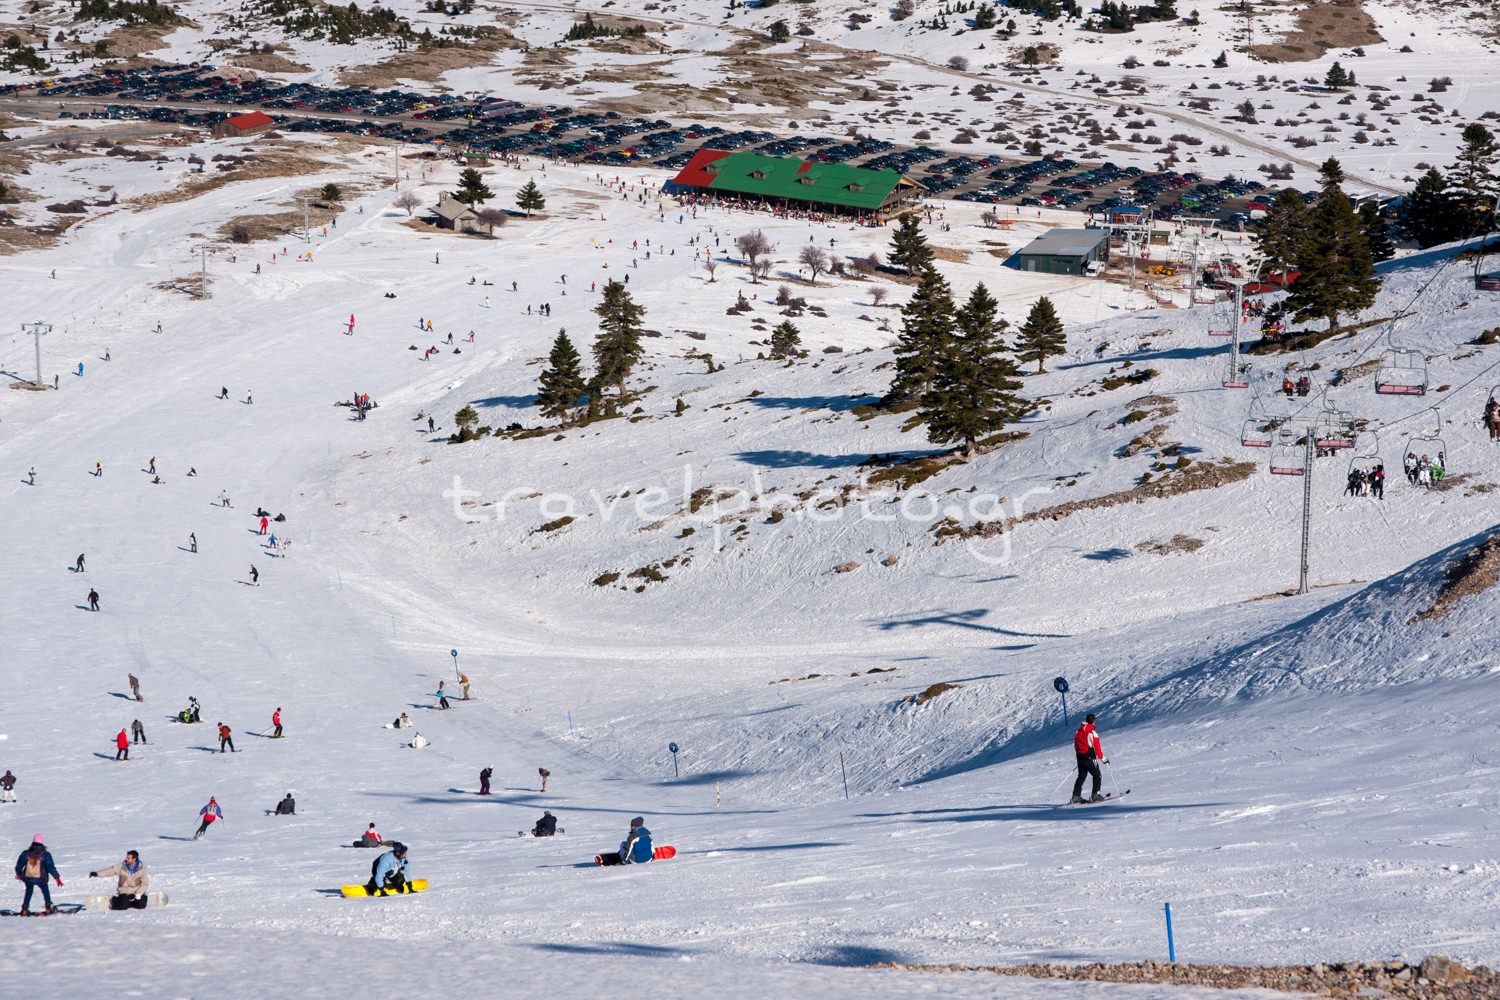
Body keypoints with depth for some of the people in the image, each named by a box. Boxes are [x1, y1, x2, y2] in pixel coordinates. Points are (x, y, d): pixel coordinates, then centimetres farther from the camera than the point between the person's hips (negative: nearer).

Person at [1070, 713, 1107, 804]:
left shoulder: (1078, 732, 3)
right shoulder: (1092, 733, -16)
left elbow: (1075, 745, 13)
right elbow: (1097, 748, -15)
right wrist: (1103, 759, -5)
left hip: (1080, 757, 6)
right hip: (1090, 758, -6)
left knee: (1081, 776, 14)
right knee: (1097, 775, 8)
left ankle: (1076, 796, 9)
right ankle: (1094, 795, 4)